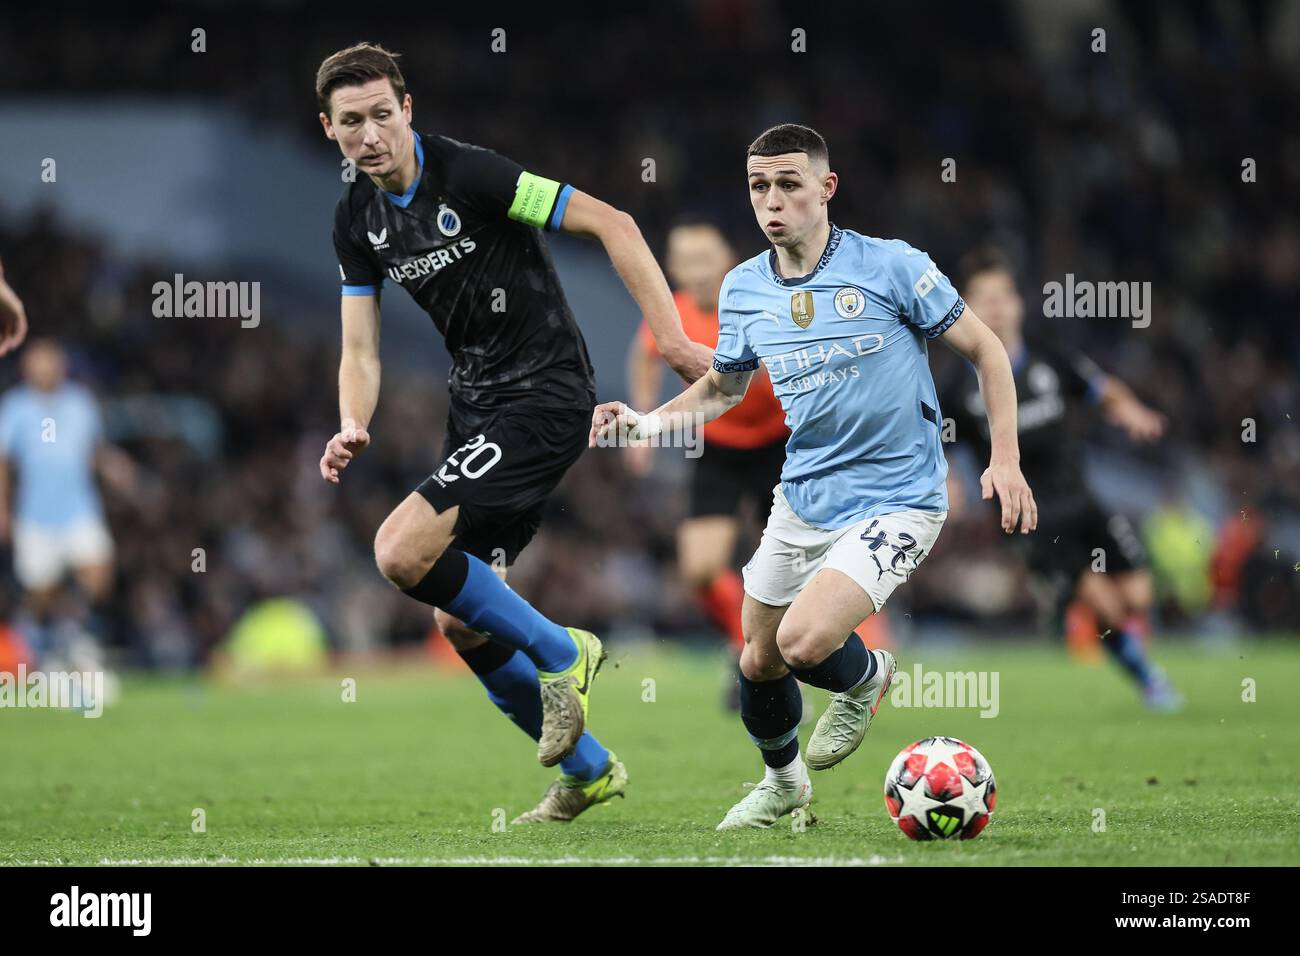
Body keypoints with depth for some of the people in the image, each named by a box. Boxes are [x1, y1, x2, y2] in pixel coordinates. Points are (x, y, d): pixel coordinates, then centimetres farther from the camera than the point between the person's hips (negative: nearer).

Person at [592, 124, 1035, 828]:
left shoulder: (893, 268, -14)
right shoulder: (742, 290, 1)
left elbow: (984, 349, -4)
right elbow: (723, 387, 18)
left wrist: (1004, 460, -11)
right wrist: (646, 422, 0)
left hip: (895, 500, -6)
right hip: (802, 499, 6)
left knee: (804, 641, -25)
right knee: (758, 662, 13)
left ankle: (865, 679, 12)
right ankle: (782, 782, 44)